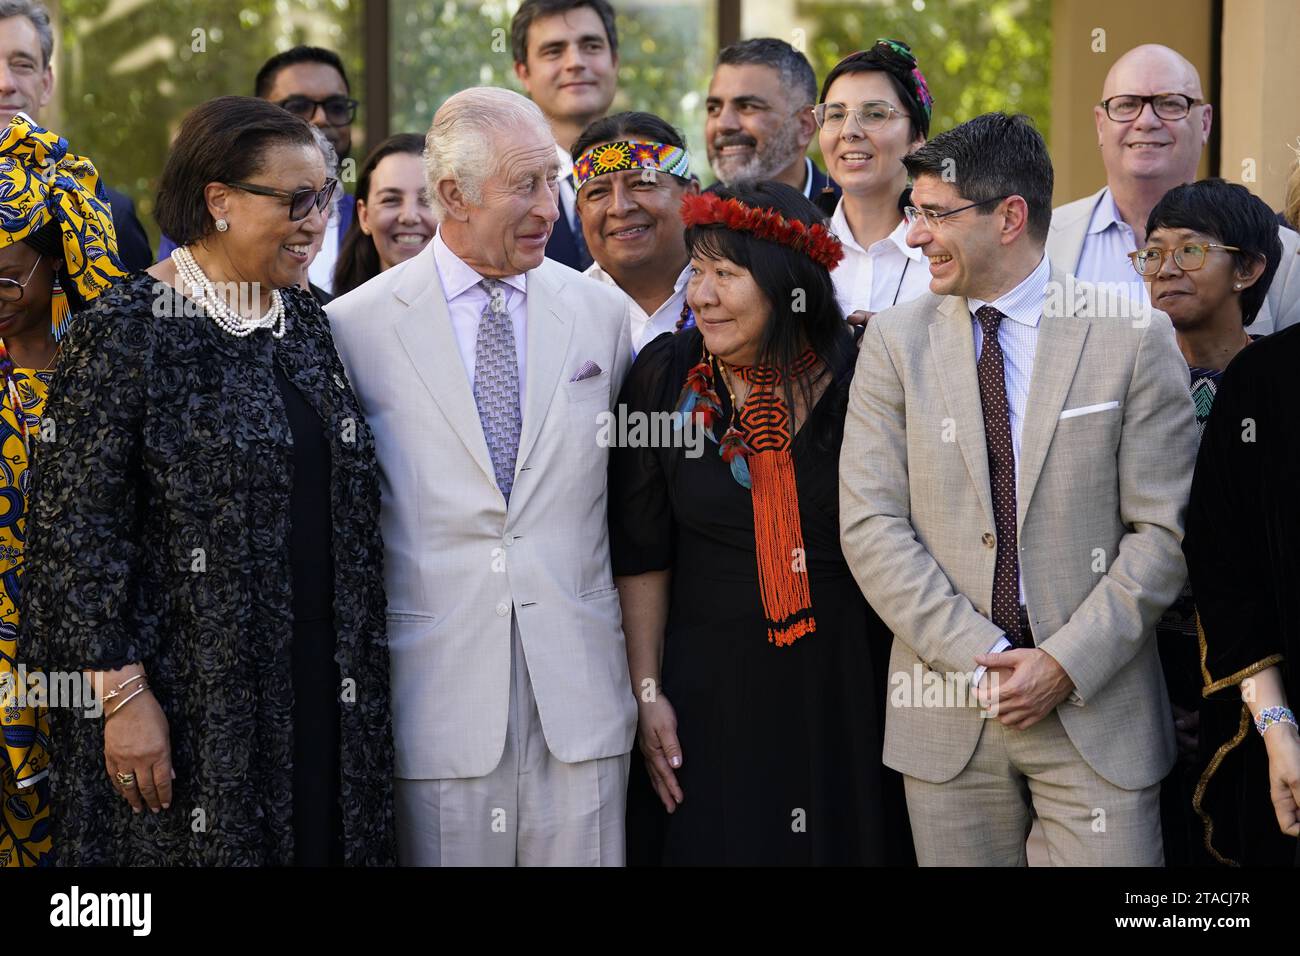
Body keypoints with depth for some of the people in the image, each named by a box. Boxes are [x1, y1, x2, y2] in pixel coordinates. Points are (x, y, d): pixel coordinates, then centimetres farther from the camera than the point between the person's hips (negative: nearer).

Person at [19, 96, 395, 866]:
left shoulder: (306, 321, 9)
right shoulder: (131, 329, -11)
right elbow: (76, 528, -12)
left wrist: (359, 670, 12)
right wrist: (123, 695, -15)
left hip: (320, 693, 6)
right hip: (190, 707, -6)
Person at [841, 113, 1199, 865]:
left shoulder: (1135, 338, 0)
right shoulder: (896, 342, 5)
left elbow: (1166, 530, -2)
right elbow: (870, 524, -1)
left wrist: (1068, 663, -11)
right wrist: (979, 657, -10)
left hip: (1098, 707, -2)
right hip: (948, 709, 2)